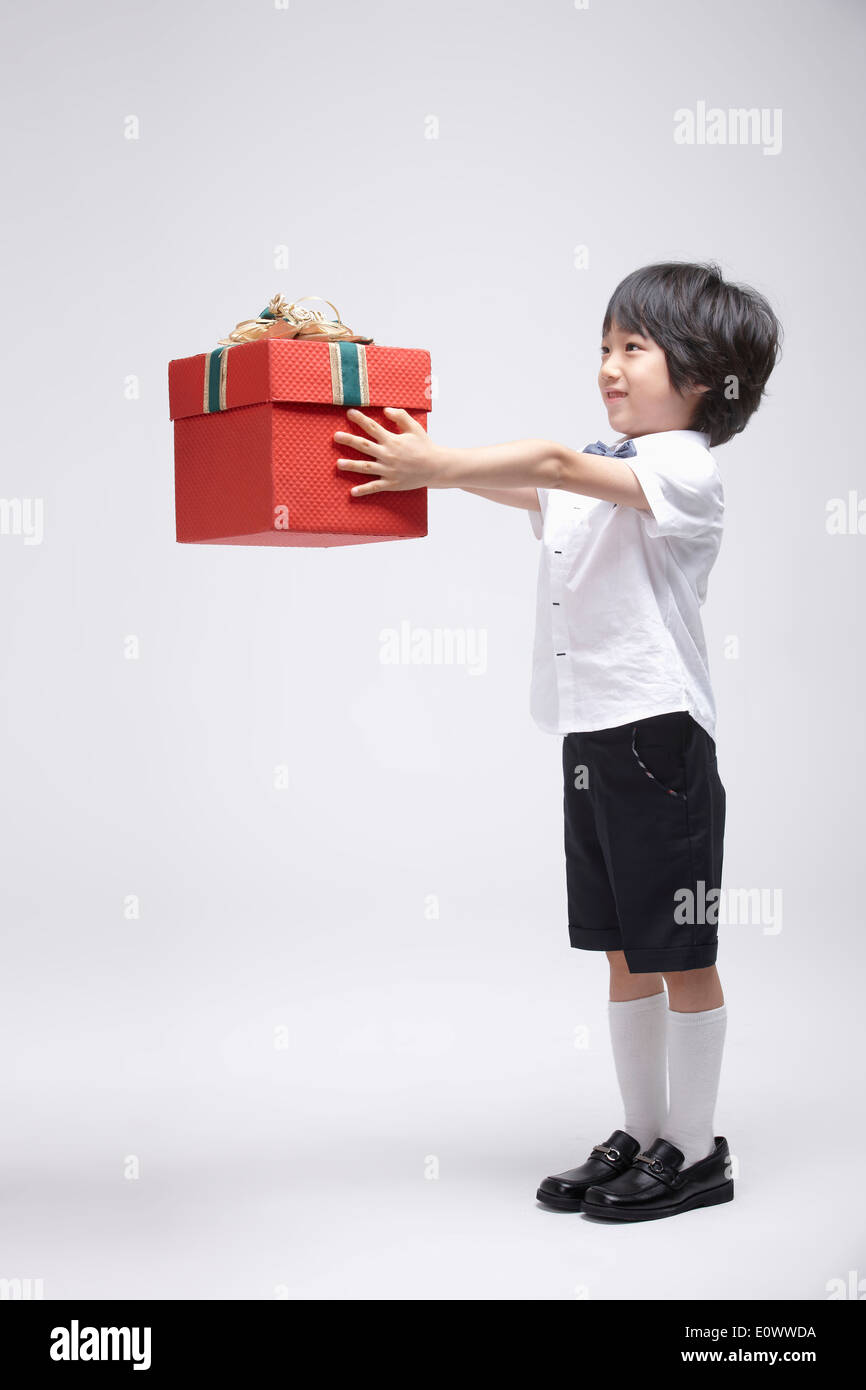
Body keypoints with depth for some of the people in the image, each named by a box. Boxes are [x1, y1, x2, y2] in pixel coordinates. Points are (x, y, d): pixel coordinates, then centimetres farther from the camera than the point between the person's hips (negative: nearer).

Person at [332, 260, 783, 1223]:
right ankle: (641, 1134, 26)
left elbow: (554, 465, -24)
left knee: (680, 954, 2)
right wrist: (419, 462, -3)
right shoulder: (597, 477, 16)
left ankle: (696, 1152, 14)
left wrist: (435, 465, -27)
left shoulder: (685, 469, -11)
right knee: (624, 952, 14)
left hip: (659, 737, -8)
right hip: (591, 736, 8)